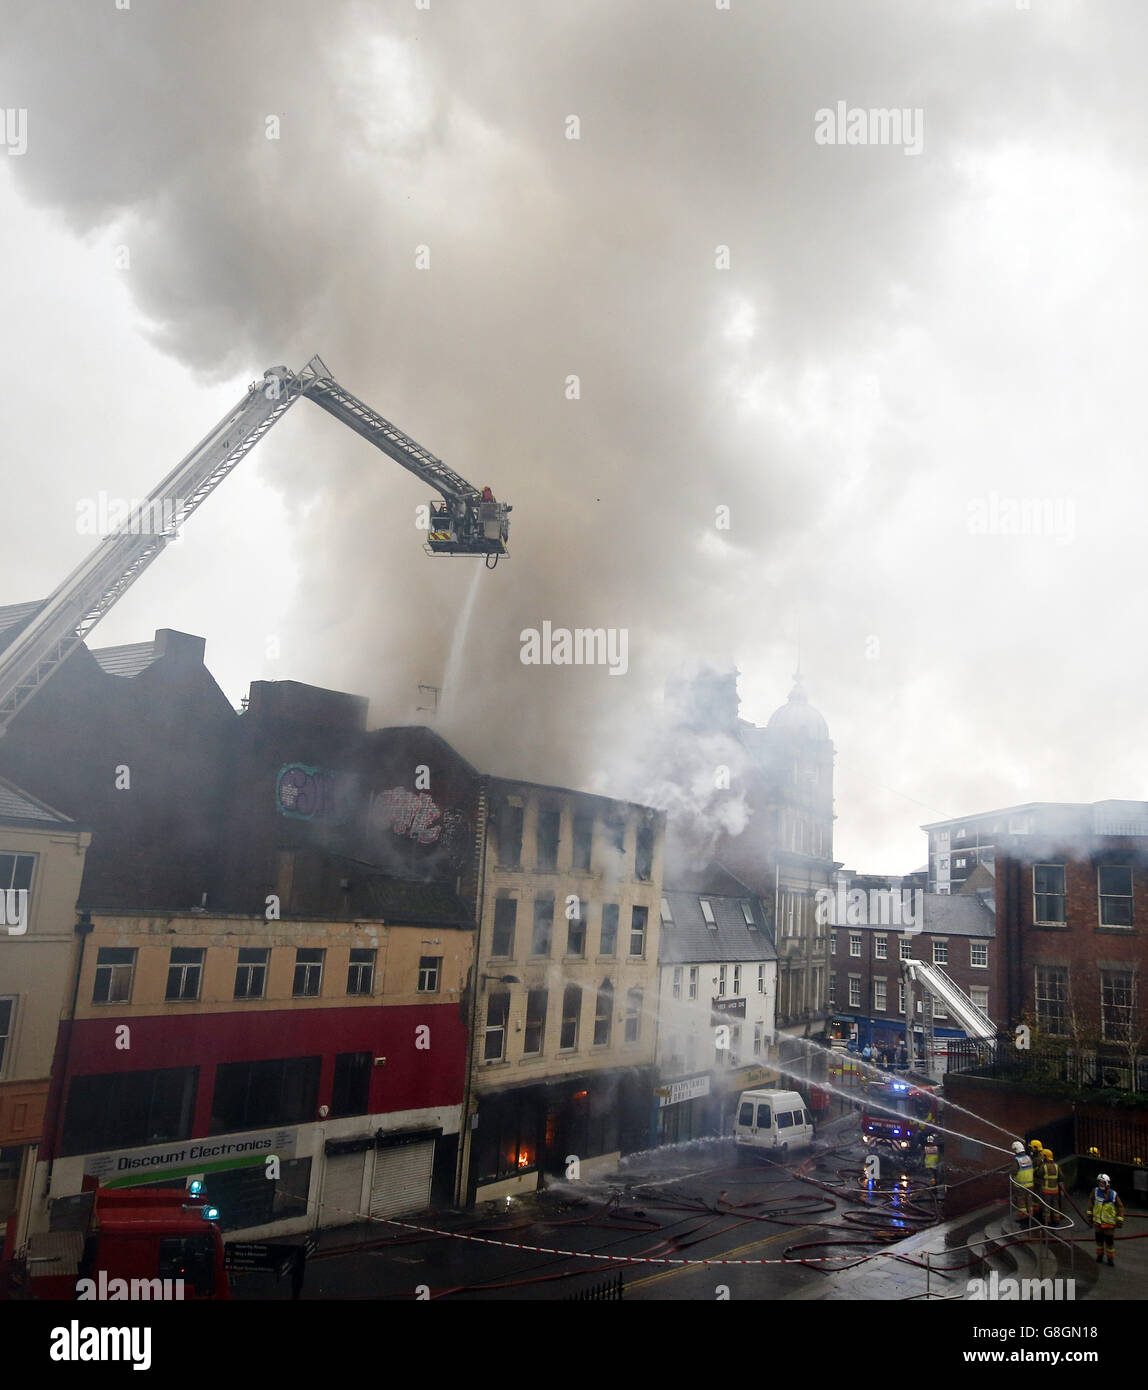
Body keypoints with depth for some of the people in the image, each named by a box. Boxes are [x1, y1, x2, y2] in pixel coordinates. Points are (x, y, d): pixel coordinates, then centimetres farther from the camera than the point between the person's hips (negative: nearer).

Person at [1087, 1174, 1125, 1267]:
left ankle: (1111, 1258, 21)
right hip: (1097, 1221, 2)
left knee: (1109, 1241, 4)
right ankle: (1099, 1255, 30)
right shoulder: (1095, 1191, -8)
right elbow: (1090, 1201, 7)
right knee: (1099, 1240, 12)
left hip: (1109, 1223, -2)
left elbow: (1120, 1207, -1)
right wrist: (1089, 1213, 9)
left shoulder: (1114, 1195, -11)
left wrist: (1120, 1219, -5)